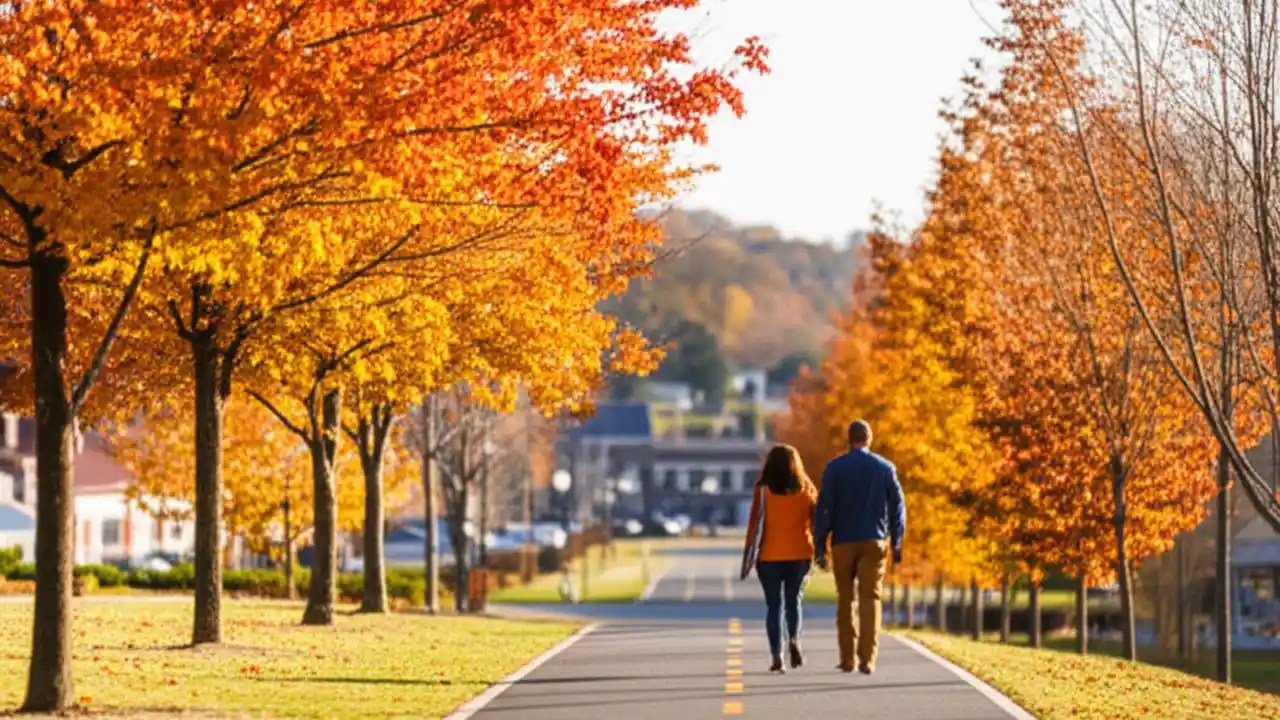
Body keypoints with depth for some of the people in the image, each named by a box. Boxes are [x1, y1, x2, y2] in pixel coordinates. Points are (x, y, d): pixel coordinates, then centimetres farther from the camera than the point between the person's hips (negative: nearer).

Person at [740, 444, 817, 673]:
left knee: (774, 605, 4)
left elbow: (755, 525, -6)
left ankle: (777, 656, -5)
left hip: (769, 556, -2)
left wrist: (748, 558, -2)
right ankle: (794, 640, -9)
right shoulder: (807, 490, 2)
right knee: (794, 601, 16)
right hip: (799, 554, 2)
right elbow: (816, 523, 4)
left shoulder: (763, 491, -5)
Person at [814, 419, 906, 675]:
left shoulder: (835, 468, -2)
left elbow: (824, 509, -5)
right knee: (870, 599, -1)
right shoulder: (885, 468, 2)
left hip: (843, 543, 0)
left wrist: (820, 547, -1)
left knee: (845, 600, 11)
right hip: (875, 542, 0)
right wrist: (896, 543, 14)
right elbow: (898, 507, 5)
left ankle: (847, 659, 11)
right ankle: (867, 659, -12)